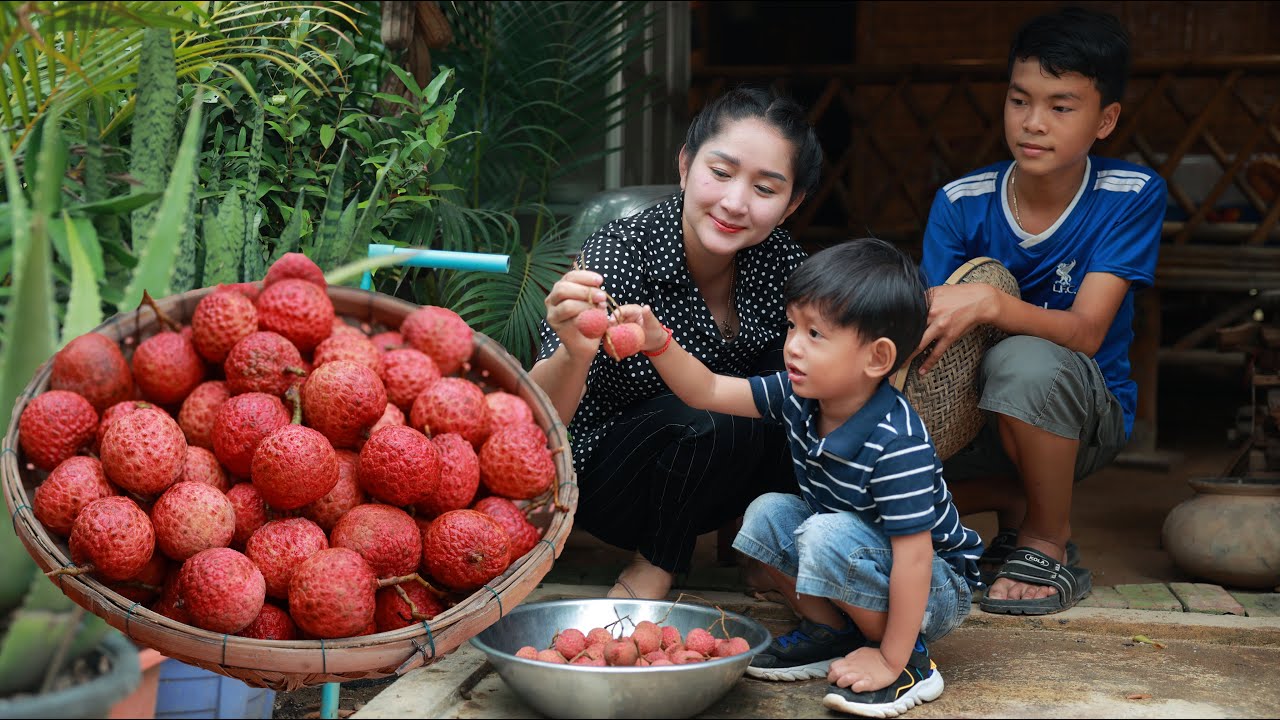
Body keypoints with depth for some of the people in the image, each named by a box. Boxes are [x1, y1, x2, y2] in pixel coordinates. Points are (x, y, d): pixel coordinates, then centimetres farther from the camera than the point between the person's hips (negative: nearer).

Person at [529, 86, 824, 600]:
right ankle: (657, 563, -5)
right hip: (594, 482, -4)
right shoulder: (617, 255, -26)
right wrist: (574, 355, -53)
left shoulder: (780, 261, -13)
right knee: (705, 419, -31)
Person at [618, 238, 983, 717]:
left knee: (829, 535, -30)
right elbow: (709, 392, -3)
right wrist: (658, 341, -20)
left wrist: (890, 661, -27)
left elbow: (913, 556, -32)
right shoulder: (799, 397, -11)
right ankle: (831, 633, 6)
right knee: (768, 513, -4)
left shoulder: (898, 444, -34)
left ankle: (910, 663, -13)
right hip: (861, 552, 8)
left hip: (937, 588, -8)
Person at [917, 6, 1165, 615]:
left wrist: (987, 303, -41)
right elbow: (935, 327, -8)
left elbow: (1086, 332, -23)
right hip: (976, 410, 4)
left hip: (1087, 412, -3)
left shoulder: (1132, 195, -13)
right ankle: (1017, 504, 6)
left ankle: (1051, 543, -11)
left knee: (1024, 360, -38)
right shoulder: (960, 204, -6)